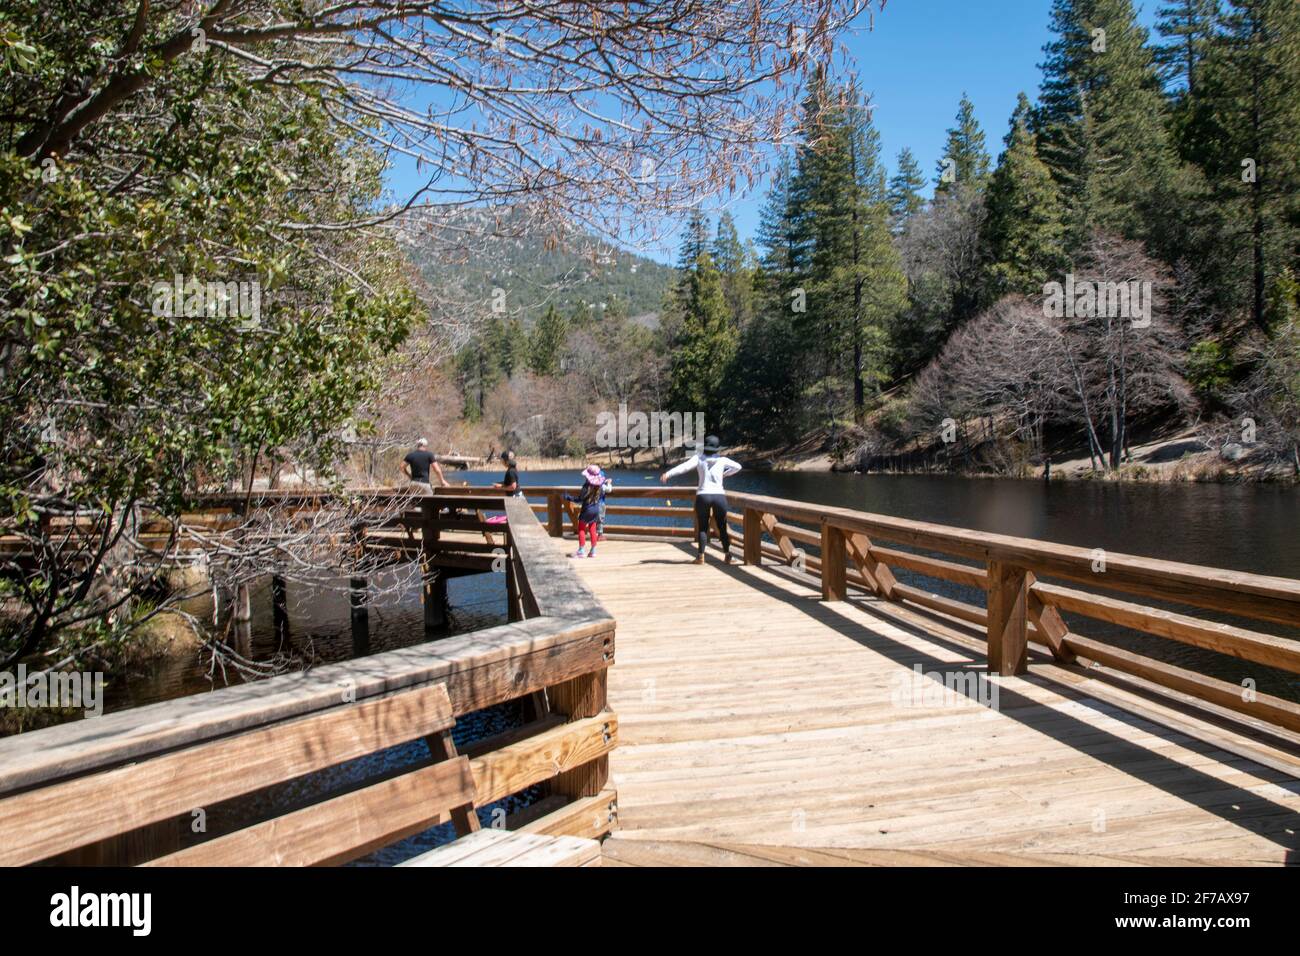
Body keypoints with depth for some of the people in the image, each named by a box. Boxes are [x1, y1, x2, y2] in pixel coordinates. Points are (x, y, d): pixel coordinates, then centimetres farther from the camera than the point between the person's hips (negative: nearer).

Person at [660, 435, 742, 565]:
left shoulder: (699, 458, 0)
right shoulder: (721, 459, 6)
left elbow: (684, 466, -15)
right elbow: (737, 467, 16)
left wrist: (668, 474, -24)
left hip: (703, 495, -1)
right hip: (719, 496, 1)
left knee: (702, 528, 8)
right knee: (722, 527, 12)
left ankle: (701, 556, -1)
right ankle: (728, 555, 9)